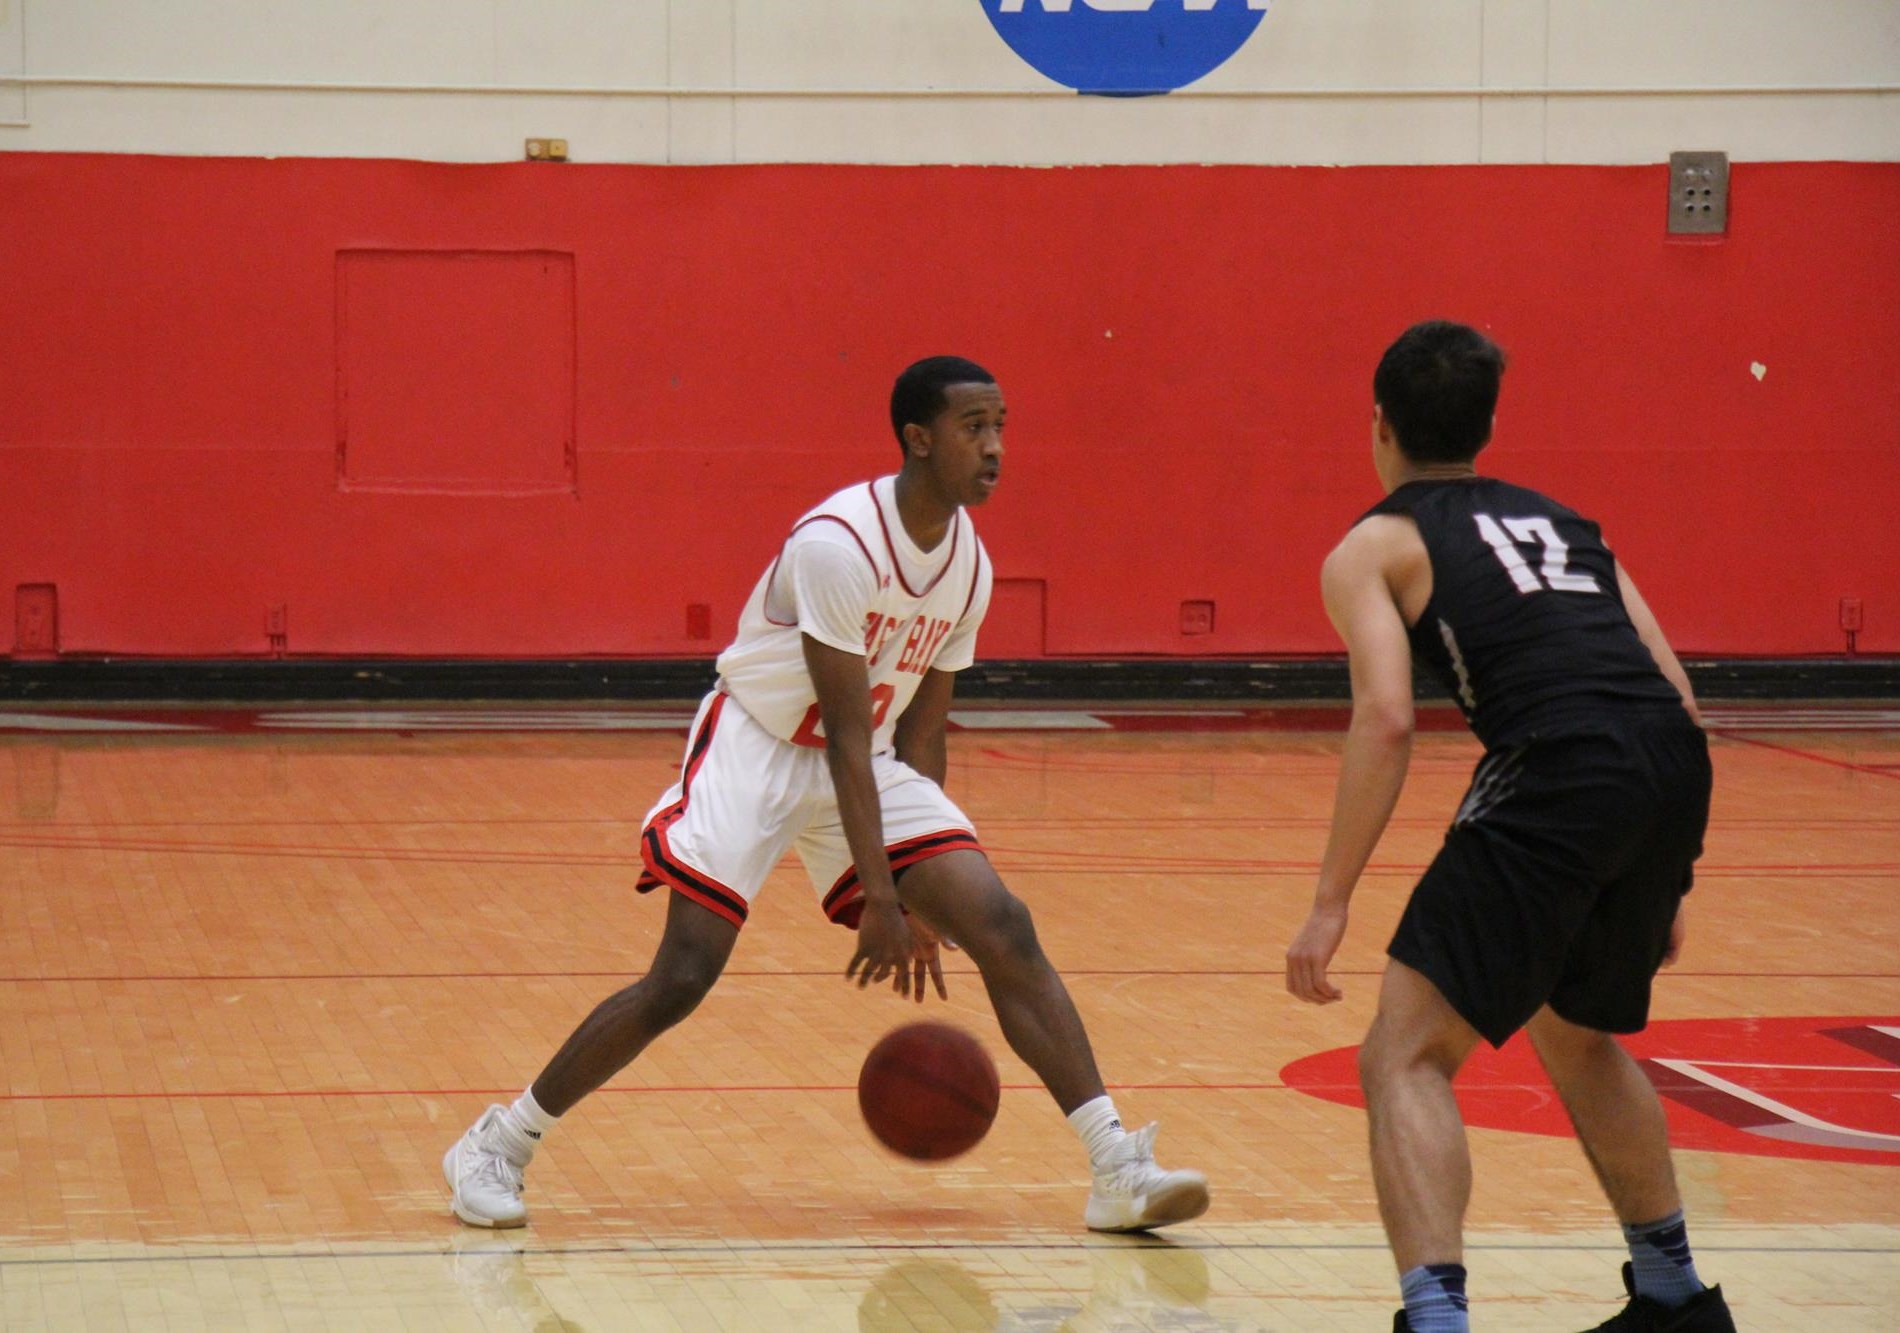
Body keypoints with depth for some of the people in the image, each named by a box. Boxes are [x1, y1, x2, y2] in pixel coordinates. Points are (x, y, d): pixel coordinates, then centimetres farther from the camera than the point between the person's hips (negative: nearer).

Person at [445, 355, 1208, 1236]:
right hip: (760, 749, -6)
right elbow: (846, 732, -24)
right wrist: (879, 900, -24)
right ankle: (495, 1147, 1)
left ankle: (1117, 1171, -10)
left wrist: (920, 898, 6)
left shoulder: (969, 565, -1)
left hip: (870, 762, 6)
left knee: (1003, 929, -10)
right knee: (682, 978, -16)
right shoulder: (838, 542, -24)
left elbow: (918, 726, 8)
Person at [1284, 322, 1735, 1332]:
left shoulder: (1374, 547, 12)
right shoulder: (1565, 522, 30)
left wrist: (1331, 904, -4)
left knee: (1405, 1058, -1)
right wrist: (1656, 884, 30)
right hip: (1676, 768, 7)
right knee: (1578, 1033, 31)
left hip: (1559, 775, -6)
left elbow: (1387, 719, -5)